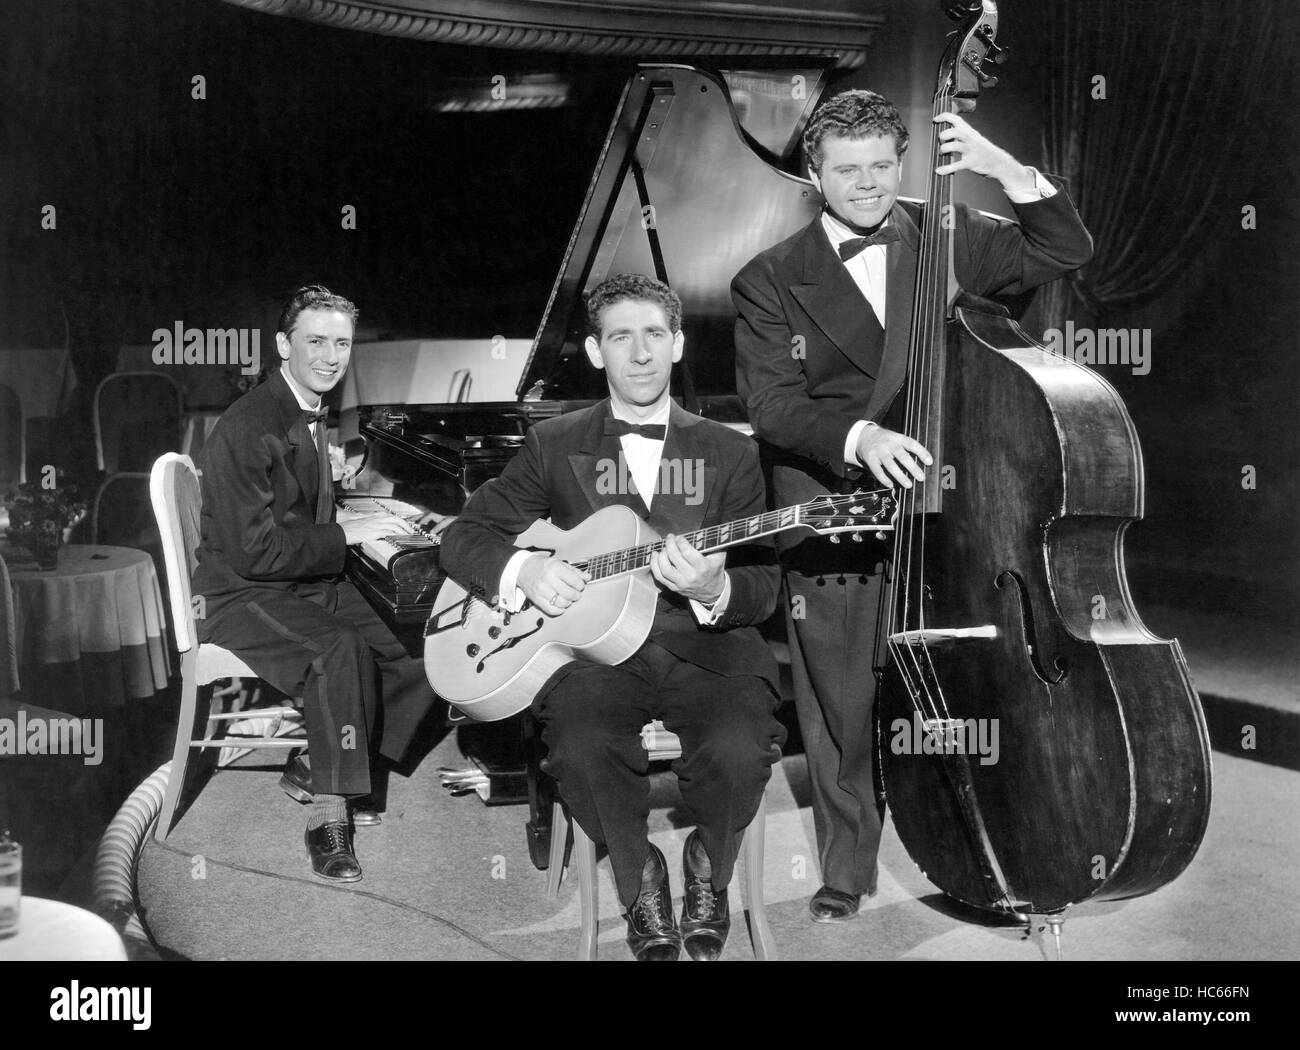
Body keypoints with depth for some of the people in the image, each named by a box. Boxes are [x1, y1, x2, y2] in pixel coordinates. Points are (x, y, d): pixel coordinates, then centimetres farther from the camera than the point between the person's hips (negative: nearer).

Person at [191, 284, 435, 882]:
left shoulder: (312, 418, 11)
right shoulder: (245, 429, -18)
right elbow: (255, 552, -23)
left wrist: (373, 519, 8)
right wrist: (346, 533, -17)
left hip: (313, 585, 9)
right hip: (243, 599, -8)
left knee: (423, 647, -12)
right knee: (340, 649, -35)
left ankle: (314, 767, 3)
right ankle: (327, 812, -21)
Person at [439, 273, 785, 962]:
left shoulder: (729, 452, 11)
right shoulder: (555, 445, 11)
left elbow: (764, 584, 6)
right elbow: (462, 537, 10)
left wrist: (714, 589, -18)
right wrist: (522, 570, -12)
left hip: (706, 646, 0)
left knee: (738, 751, -30)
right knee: (582, 751, -32)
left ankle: (710, 869, 5)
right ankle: (638, 880, 0)